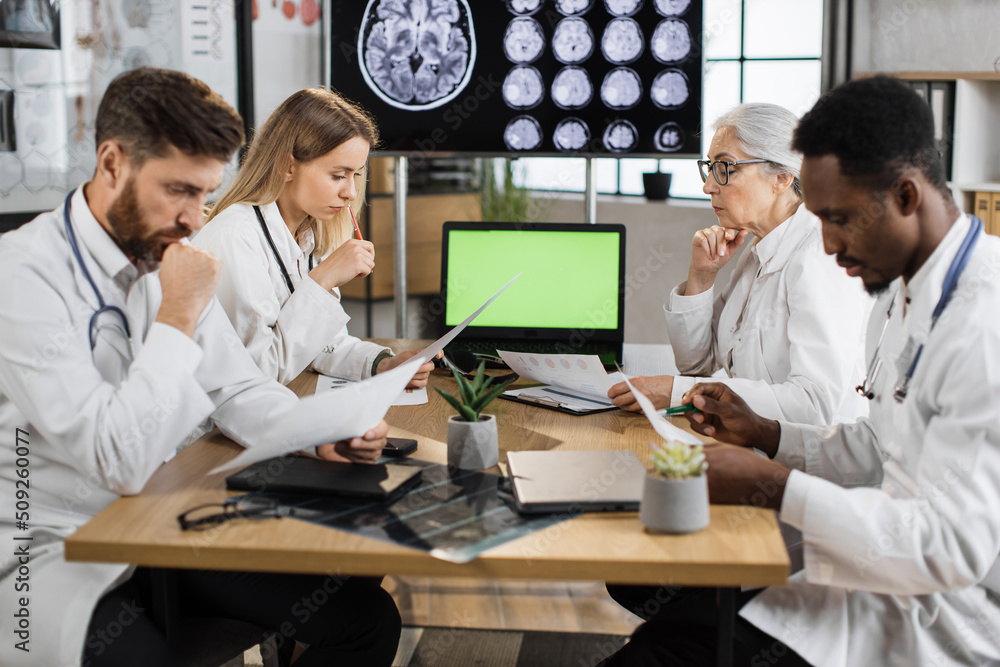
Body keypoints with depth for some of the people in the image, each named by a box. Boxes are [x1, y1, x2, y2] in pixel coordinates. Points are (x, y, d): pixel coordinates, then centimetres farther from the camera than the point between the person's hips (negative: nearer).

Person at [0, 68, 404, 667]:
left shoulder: (170, 255, 4)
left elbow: (236, 388, 12)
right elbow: (120, 464, -27)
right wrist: (179, 314, -22)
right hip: (52, 557, -7)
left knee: (368, 617, -5)